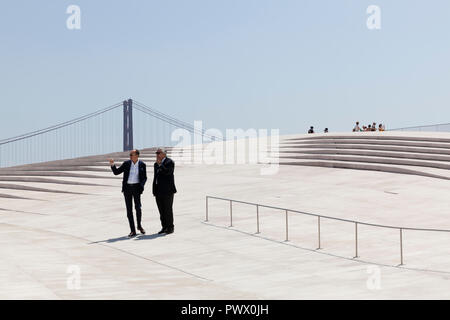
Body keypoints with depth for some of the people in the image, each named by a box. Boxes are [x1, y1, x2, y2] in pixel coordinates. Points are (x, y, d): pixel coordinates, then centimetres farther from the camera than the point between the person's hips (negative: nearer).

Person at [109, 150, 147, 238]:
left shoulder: (142, 165, 0)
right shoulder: (126, 163, 2)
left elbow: (144, 178, 6)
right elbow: (116, 172, 5)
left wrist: (141, 186, -12)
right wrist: (112, 165, -12)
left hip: (136, 187, -1)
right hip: (127, 187, 1)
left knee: (138, 207, -10)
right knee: (129, 209, -1)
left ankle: (139, 225, 18)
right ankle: (133, 231, 5)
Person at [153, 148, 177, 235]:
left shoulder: (170, 162, -4)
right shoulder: (156, 164, 17)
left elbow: (167, 172, -20)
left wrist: (160, 164, -15)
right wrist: (154, 190, 16)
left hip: (167, 190, -7)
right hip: (158, 191, 7)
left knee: (168, 210, -4)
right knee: (161, 210, 7)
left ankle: (170, 228, 4)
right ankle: (164, 227, 13)